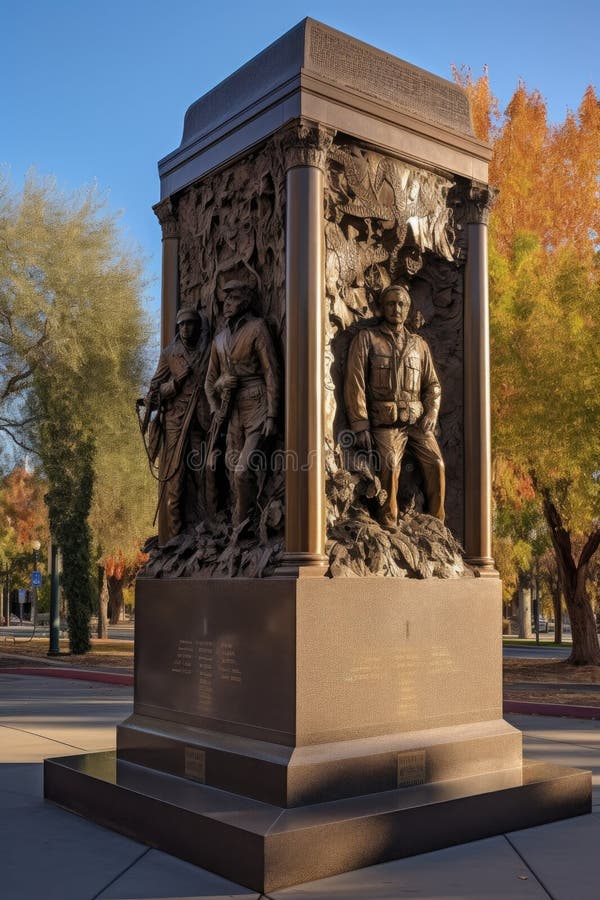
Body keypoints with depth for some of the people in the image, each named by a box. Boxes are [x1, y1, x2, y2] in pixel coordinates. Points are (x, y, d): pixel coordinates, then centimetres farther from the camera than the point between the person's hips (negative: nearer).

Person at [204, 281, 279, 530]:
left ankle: (241, 526, -2)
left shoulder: (257, 328, -3)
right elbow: (211, 379, 22)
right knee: (233, 470, 7)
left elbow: (271, 372, -8)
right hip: (233, 412, 6)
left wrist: (271, 415, -13)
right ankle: (238, 528, 17)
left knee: (242, 470, -15)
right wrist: (215, 409, 7)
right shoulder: (219, 339, 15)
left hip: (257, 409, -6)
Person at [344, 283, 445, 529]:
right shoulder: (366, 338, 5)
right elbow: (354, 383, -2)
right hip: (385, 422, -4)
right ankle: (389, 527, -15)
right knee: (390, 468, -23)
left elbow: (432, 384, 21)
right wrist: (360, 425, -9)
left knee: (436, 464, -11)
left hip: (417, 420, 4)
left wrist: (430, 415, 2)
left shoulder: (418, 344, 18)